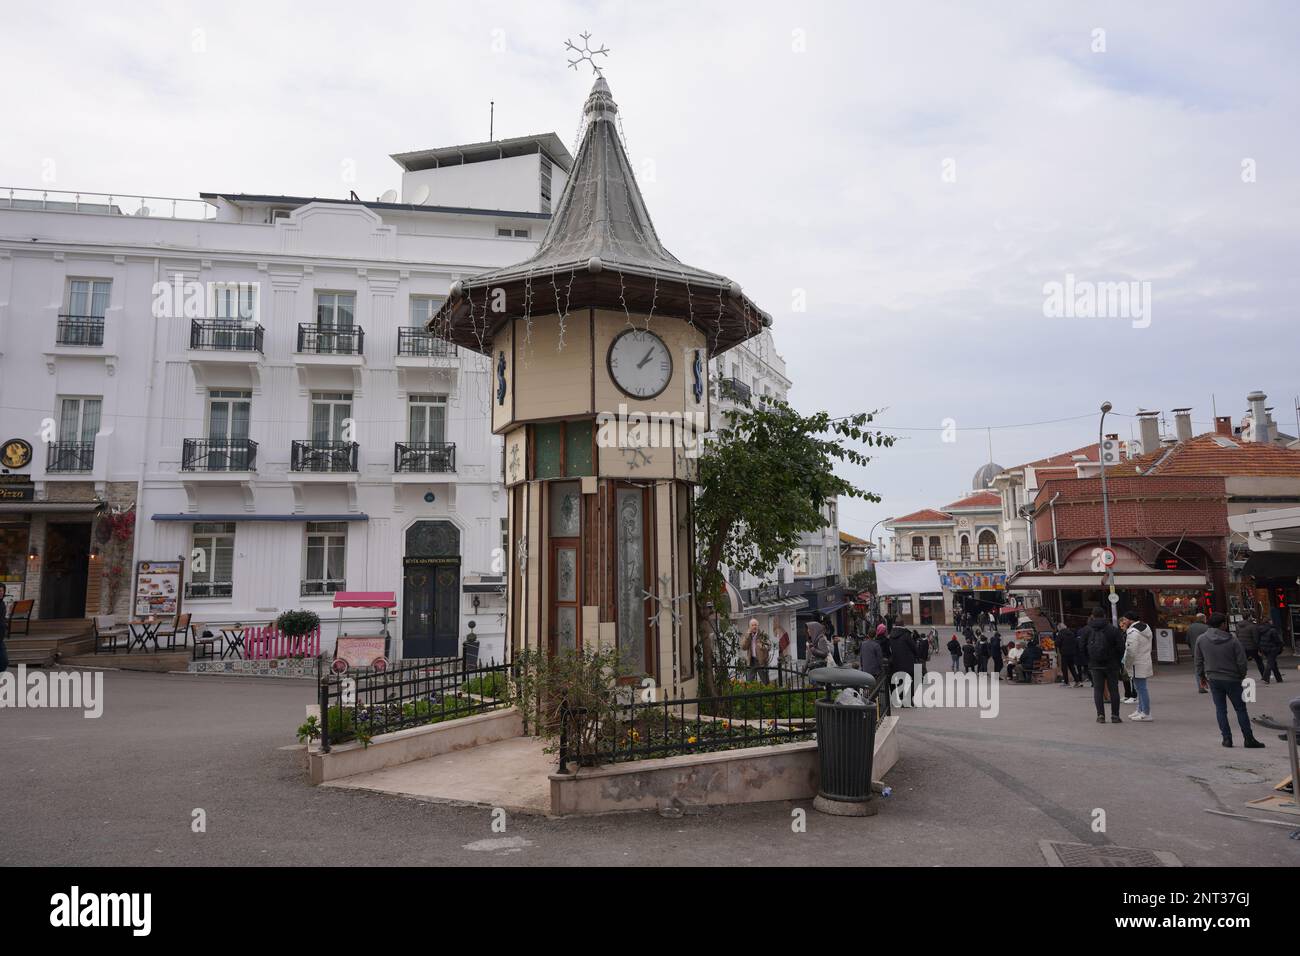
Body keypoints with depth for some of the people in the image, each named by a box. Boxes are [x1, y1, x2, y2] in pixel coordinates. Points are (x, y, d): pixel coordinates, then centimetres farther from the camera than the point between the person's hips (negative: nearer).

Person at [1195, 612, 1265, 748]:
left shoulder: (1201, 640, -4)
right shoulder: (1232, 641, -12)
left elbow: (1199, 661, 3)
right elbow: (1242, 662, -8)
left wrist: (1201, 676, 16)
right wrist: (1242, 676, 10)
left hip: (1214, 680, 2)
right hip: (1232, 679, -2)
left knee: (1220, 709, 9)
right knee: (1240, 709, 8)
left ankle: (1227, 738, 9)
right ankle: (1249, 739, 12)